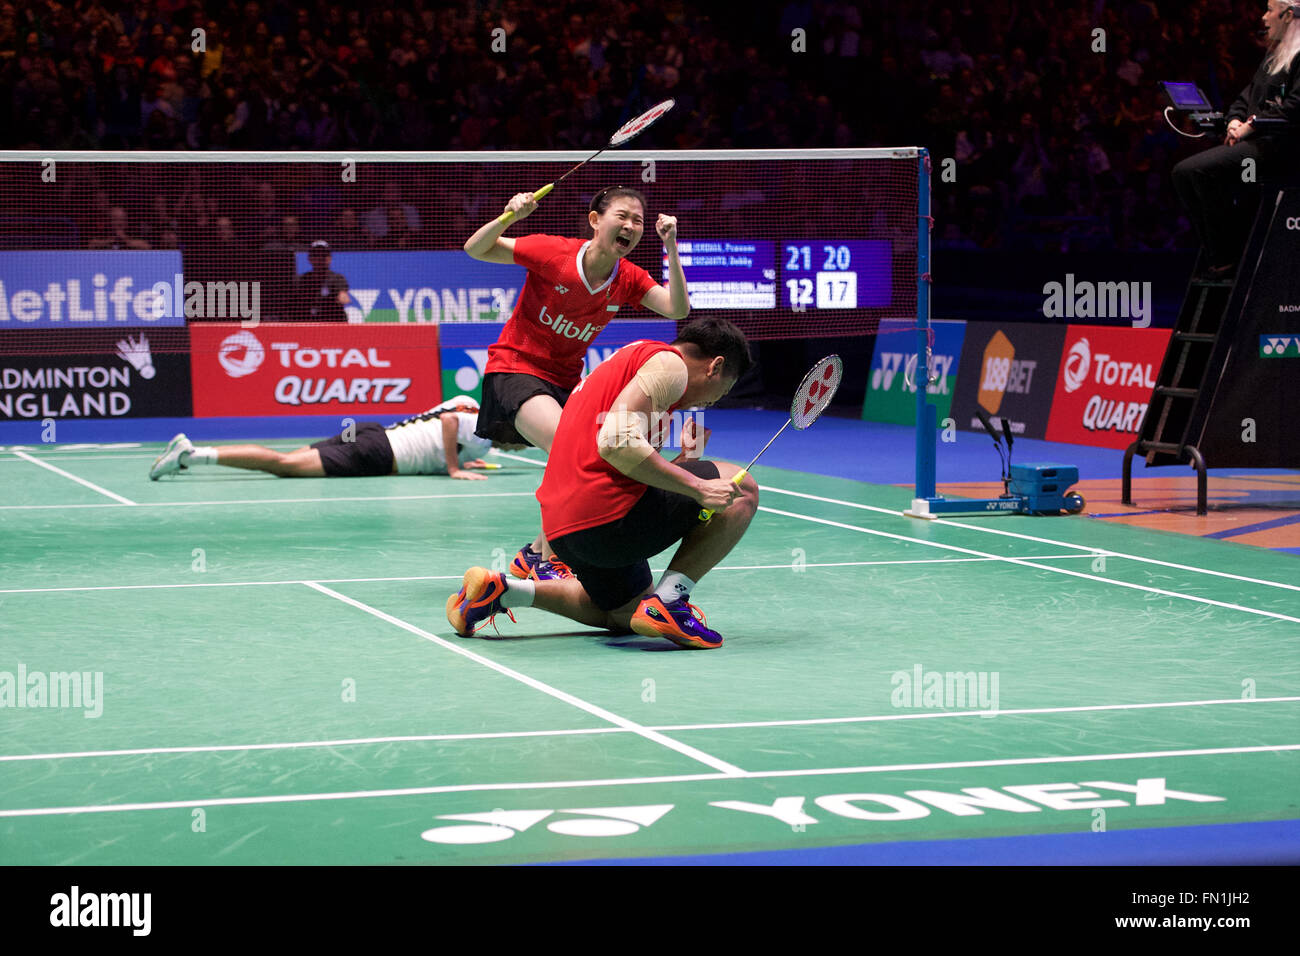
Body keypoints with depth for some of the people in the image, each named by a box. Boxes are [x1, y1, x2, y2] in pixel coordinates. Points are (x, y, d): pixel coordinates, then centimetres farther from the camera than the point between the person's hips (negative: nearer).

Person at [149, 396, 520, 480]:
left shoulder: (469, 405, 21)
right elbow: (449, 418, -26)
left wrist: (453, 460, 29)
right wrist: (454, 468, -17)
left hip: (373, 435, 8)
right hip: (375, 455, -8)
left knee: (285, 461, 5)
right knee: (285, 463, -15)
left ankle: (191, 449, -1)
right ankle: (195, 455, -23)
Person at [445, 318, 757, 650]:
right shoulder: (669, 362, -4)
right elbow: (618, 442, -20)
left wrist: (684, 459, 26)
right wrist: (696, 487, -17)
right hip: (608, 514, -10)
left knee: (626, 613, 31)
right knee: (741, 490, 1)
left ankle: (500, 589, 17)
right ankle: (667, 602, -9)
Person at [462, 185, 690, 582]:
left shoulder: (629, 280, -2)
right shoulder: (553, 252, -16)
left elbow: (677, 309, -17)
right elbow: (475, 249, -10)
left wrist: (671, 247, -24)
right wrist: (508, 216, -29)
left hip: (565, 381, 7)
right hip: (514, 368, -7)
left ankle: (534, 554, 15)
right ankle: (546, 561, -14)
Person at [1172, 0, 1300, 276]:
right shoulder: (1274, 54, 23)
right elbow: (1249, 95, 24)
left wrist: (1251, 125, -15)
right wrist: (1235, 119, 4)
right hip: (1253, 141, 10)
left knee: (1201, 170, -26)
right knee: (1183, 172, -6)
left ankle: (1227, 257, -17)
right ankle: (1215, 251, -5)